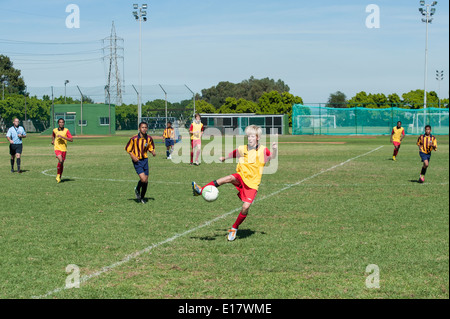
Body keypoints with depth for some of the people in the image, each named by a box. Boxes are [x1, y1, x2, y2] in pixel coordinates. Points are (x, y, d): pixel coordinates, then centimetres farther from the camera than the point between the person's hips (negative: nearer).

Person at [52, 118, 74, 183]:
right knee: (60, 160, -24)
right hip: (57, 148, -1)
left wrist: (63, 137, -18)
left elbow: (71, 140, -11)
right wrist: (53, 140, 9)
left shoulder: (66, 130, -2)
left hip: (64, 149, 1)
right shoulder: (55, 130, 5)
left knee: (62, 163, 8)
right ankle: (58, 175, -8)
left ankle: (59, 178, 25)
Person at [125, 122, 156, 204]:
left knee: (146, 180, 5)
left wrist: (153, 152, -6)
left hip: (145, 160, 4)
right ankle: (137, 189, 14)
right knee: (143, 179, -19)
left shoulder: (149, 138, 1)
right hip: (137, 161, -4)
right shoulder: (134, 138, -10)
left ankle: (142, 197, 24)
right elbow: (128, 149, -1)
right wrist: (133, 156, -14)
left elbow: (151, 148, 16)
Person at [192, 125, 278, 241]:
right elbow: (231, 155, 25)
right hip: (241, 178, 2)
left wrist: (274, 150, -41)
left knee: (246, 207, -14)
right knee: (230, 178, -32)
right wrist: (224, 158, 11)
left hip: (252, 183, -2)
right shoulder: (242, 149, 6)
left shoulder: (262, 150, -6)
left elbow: (272, 157, -24)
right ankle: (201, 190, -39)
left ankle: (234, 228, 10)